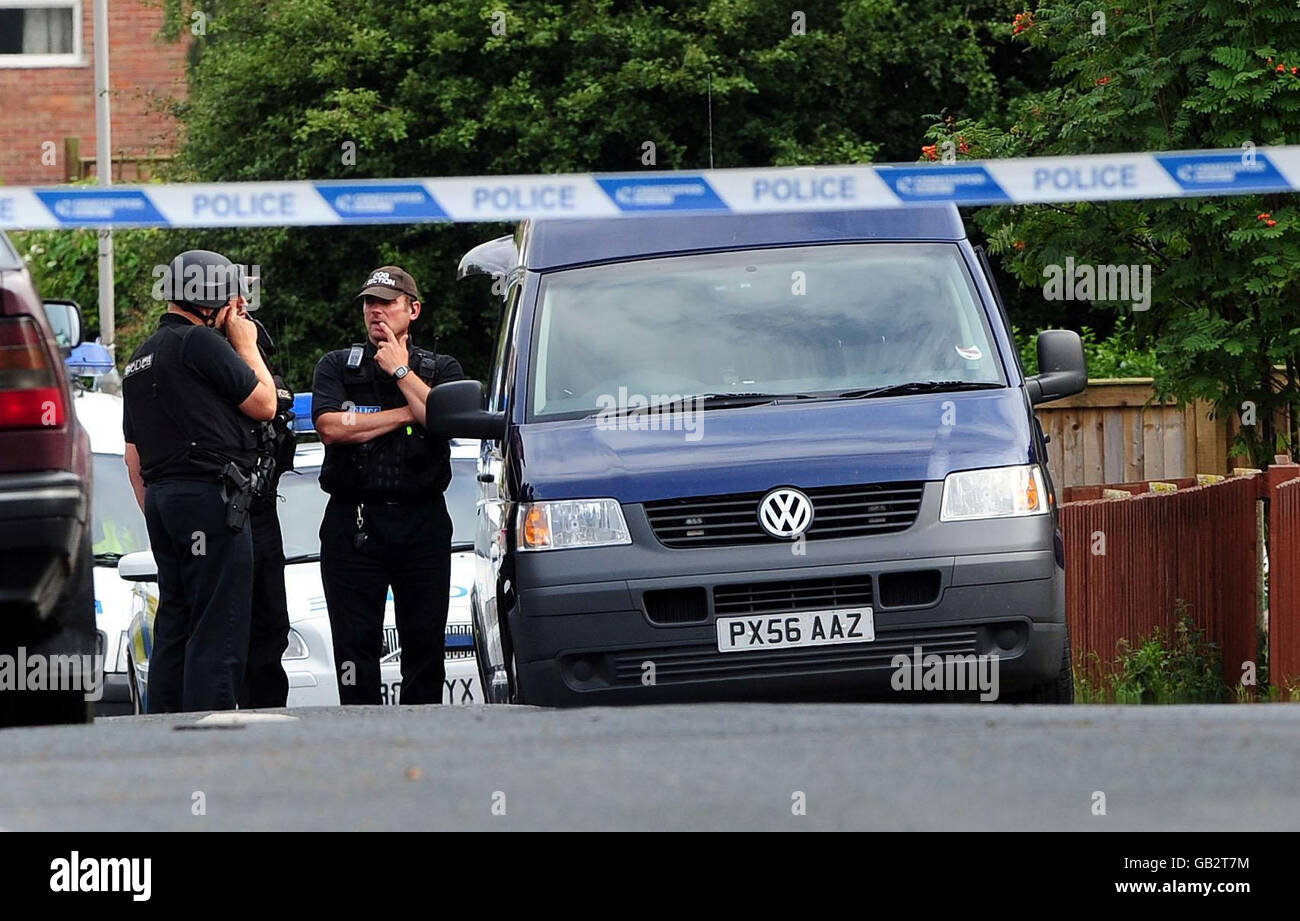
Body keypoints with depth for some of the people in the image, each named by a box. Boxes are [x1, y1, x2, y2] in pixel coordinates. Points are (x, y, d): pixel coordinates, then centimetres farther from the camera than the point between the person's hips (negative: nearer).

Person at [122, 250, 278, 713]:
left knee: (174, 626, 12)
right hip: (211, 496, -9)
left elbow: (134, 456, 20)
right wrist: (247, 345, 8)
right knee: (217, 631, -8)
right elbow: (264, 403, -4)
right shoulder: (201, 343, -10)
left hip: (161, 496, 9)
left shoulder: (140, 359, 18)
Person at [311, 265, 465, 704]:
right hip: (354, 521, 0)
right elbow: (331, 427, -7)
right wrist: (406, 413, -5)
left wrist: (400, 371, -5)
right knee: (355, 640, -4)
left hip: (422, 520, 1)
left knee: (425, 642, 1)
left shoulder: (442, 369, 12)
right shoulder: (336, 366, 11)